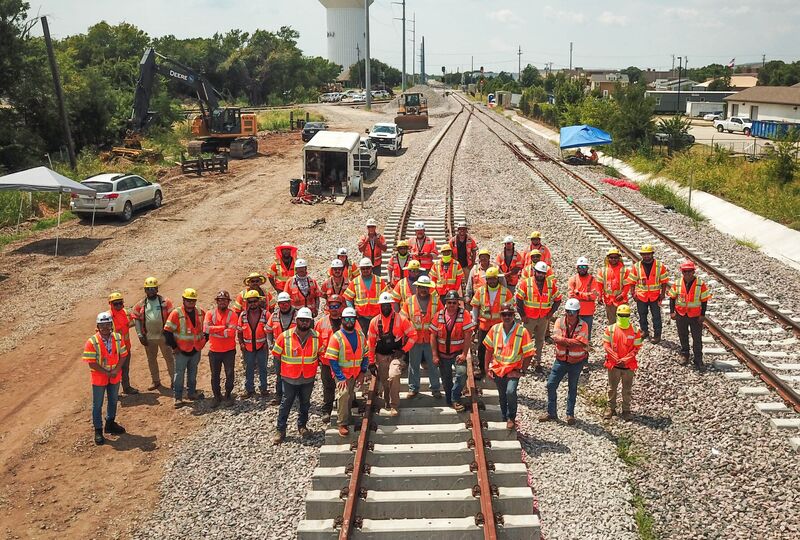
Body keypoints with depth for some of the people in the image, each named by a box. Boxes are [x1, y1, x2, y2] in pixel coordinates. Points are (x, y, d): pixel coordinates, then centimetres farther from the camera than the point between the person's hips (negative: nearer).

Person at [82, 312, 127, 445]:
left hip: (115, 377, 4)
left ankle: (110, 424, 39)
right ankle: (98, 430, 17)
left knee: (113, 401, 20)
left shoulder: (118, 338, -6)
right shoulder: (92, 342, -18)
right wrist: (107, 373, -19)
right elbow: (92, 363, -18)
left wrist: (116, 370, -16)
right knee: (97, 405, 6)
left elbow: (123, 355, -1)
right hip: (99, 378, -4)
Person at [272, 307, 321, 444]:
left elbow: (320, 353, 11)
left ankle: (302, 426, 34)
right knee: (286, 404, 4)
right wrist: (288, 365, 4)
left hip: (308, 378, 2)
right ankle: (280, 430, 13)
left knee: (305, 404, 16)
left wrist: (312, 365, 4)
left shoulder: (316, 337, -5)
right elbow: (276, 354, 0)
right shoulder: (285, 337, -12)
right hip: (289, 378, -2)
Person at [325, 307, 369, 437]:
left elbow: (366, 354, 11)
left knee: (350, 396, 15)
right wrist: (340, 377, -17)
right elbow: (332, 359, -13)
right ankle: (342, 424, -16)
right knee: (343, 395, -20)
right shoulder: (337, 337, -10)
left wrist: (363, 371, 2)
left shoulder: (360, 335, 5)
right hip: (342, 374, -5)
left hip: (356, 373, 5)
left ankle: (347, 416, 36)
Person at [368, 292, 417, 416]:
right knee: (384, 381, 9)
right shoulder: (374, 322, 0)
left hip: (396, 354, -3)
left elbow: (413, 335, -3)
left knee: (393, 376, -25)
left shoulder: (401, 319, -8)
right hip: (381, 356, 3)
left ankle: (394, 406, -13)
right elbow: (371, 342, 6)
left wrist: (403, 350, -10)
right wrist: (371, 362, 6)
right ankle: (386, 402, 38)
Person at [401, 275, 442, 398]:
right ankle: (413, 388, 20)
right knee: (413, 365, 8)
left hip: (431, 339, 0)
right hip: (415, 339, 0)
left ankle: (436, 389, 18)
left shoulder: (435, 300, 1)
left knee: (433, 365, 7)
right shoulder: (410, 301, 2)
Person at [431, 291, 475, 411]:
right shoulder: (439, 315, -3)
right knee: (446, 380, 12)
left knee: (462, 372, -24)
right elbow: (433, 336, -1)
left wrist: (464, 354, -16)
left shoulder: (464, 314, -11)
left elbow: (468, 336, -12)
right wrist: (435, 355, -5)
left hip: (458, 353, -3)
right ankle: (449, 401, 34)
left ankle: (455, 399, -7)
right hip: (442, 353, 3)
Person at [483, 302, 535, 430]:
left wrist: (523, 371, -9)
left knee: (510, 392, -24)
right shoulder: (495, 329, -3)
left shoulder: (522, 331, -13)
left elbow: (528, 354, -8)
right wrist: (488, 368, 5)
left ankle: (511, 418, -2)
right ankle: (505, 419, 34)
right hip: (498, 369, 4)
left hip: (513, 370, -3)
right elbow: (489, 350, 7)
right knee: (502, 396, 13)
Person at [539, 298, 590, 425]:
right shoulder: (559, 322, -6)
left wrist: (563, 340, -26)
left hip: (576, 362, -2)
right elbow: (557, 338, -19)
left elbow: (579, 343, -24)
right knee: (551, 385, 2)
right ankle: (551, 412, 16)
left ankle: (570, 414, 25)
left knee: (572, 388, 12)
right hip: (561, 360, 2)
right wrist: (572, 342, -28)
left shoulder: (583, 325, -12)